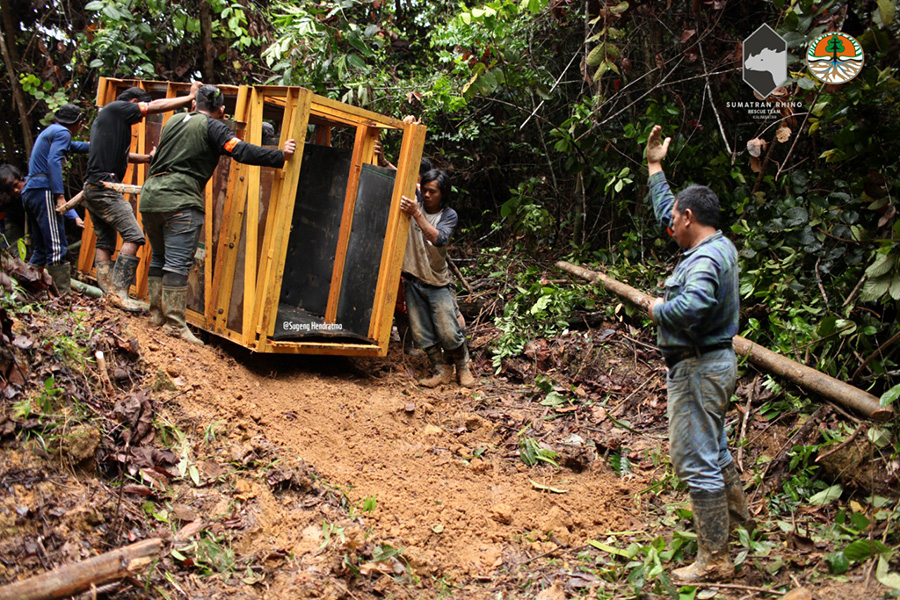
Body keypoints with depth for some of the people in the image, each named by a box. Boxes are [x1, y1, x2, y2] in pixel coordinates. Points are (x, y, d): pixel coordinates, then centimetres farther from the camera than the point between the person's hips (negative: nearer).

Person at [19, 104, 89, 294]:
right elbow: (53, 162, -18)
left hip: (29, 191, 10)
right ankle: (63, 294, -22)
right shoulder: (62, 132, -3)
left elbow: (74, 146, 44)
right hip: (43, 190, -10)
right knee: (57, 247, -16)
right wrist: (60, 195, -24)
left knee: (40, 249, 12)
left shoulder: (50, 131, 26)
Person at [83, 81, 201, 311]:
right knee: (133, 235, -14)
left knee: (105, 242, 9)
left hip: (92, 188, 11)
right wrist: (190, 98, 1)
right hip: (104, 186, -11)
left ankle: (108, 292, 7)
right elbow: (156, 106, -5)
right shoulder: (116, 108, -3)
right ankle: (119, 292, -19)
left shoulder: (104, 118, 26)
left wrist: (146, 158, 29)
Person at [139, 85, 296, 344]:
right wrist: (280, 156, -12)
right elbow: (241, 151, -14)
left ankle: (157, 314, 23)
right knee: (178, 263, -7)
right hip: (180, 201, -7)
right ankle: (175, 323, -6)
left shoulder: (173, 121, 20)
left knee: (159, 259, 17)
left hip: (150, 196, 7)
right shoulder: (213, 127, -1)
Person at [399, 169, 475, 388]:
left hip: (437, 283, -2)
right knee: (421, 333, 5)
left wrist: (416, 214, -34)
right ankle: (441, 371, 21)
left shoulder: (449, 215, -6)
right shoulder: (413, 204, 0)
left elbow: (439, 239, -26)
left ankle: (463, 368, 21)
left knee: (449, 332, -3)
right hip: (412, 280, 2)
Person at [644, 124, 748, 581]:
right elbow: (664, 210, 23)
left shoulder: (706, 260, -23)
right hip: (714, 361, 11)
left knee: (697, 459, -5)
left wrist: (657, 308, -20)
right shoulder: (718, 244, 9)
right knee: (710, 442, 28)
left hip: (698, 368, -10)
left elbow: (692, 307, -41)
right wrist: (655, 166, 28)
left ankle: (714, 558, 3)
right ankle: (734, 505, 48)